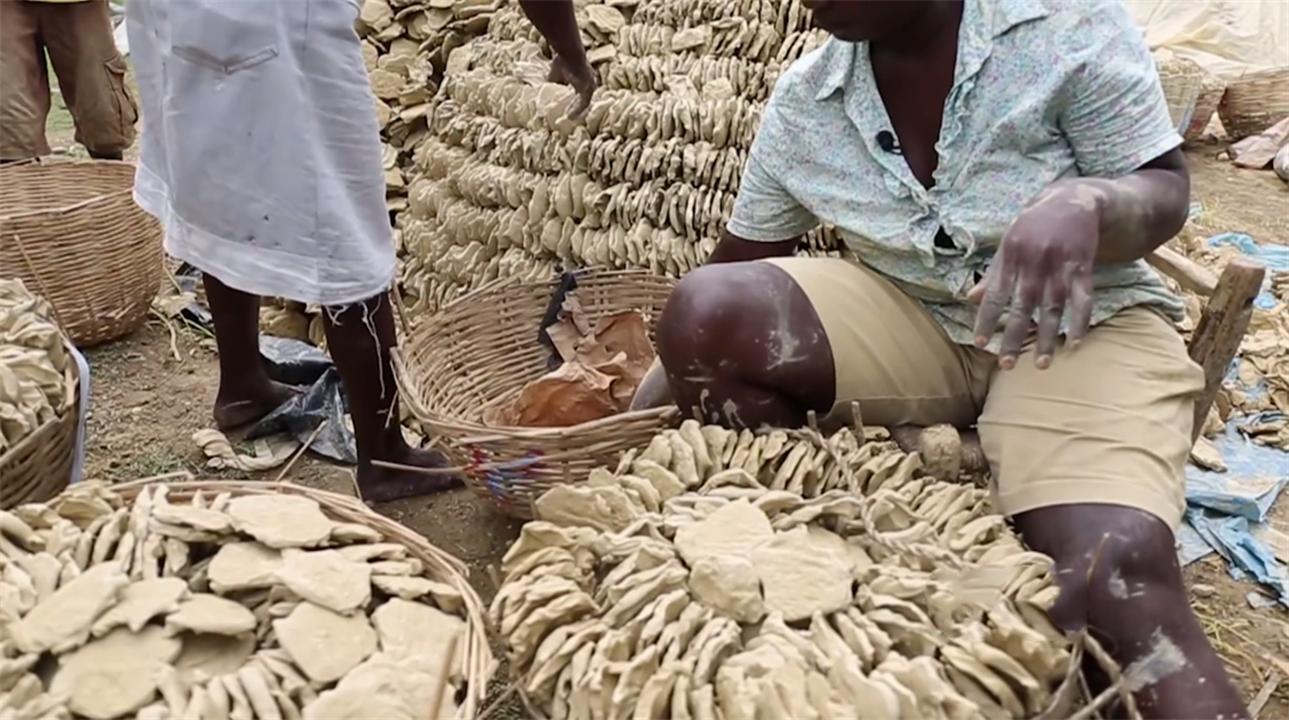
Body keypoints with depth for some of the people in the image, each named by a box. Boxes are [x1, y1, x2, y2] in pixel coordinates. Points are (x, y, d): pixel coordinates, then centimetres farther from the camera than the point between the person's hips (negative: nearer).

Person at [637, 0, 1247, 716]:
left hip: (1084, 322, -3)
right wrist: (638, 428, -1)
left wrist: (1084, 204, -33)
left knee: (1118, 572, -31)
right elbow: (736, 264, 4)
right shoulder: (803, 100, -1)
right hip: (908, 325, 3)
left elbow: (1165, 189, -7)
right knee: (707, 310, -23)